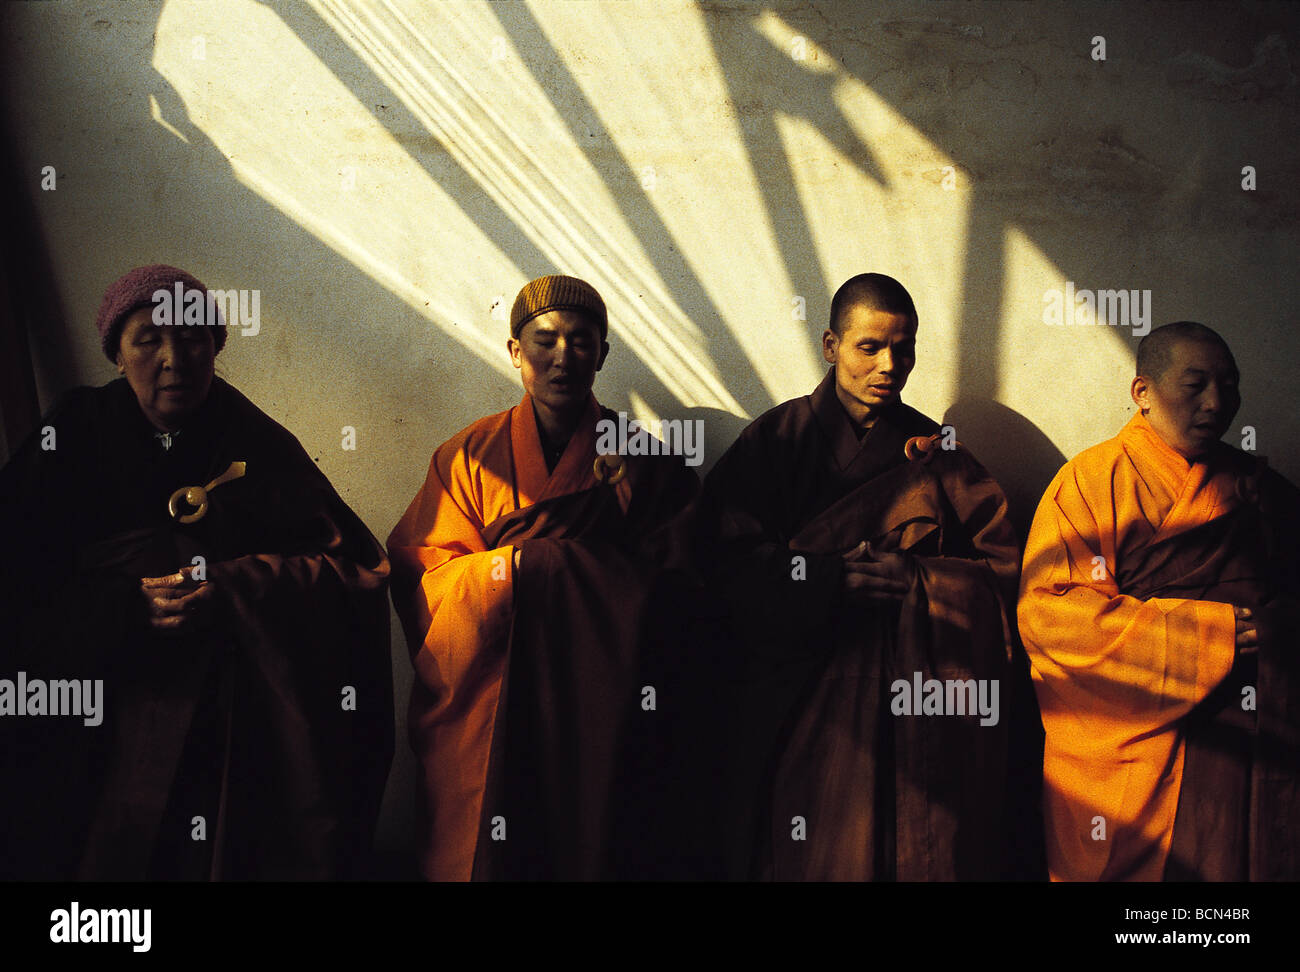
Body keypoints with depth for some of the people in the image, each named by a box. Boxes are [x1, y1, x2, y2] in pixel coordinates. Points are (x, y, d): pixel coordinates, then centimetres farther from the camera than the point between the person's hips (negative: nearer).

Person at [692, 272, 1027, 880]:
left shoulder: (934, 453, 11)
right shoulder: (779, 438, 5)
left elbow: (1000, 567, 4)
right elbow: (723, 553, -6)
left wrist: (907, 579, -11)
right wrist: (834, 579, -16)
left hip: (913, 696, 2)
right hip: (797, 693, -1)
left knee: (908, 849, -2)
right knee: (802, 852, -2)